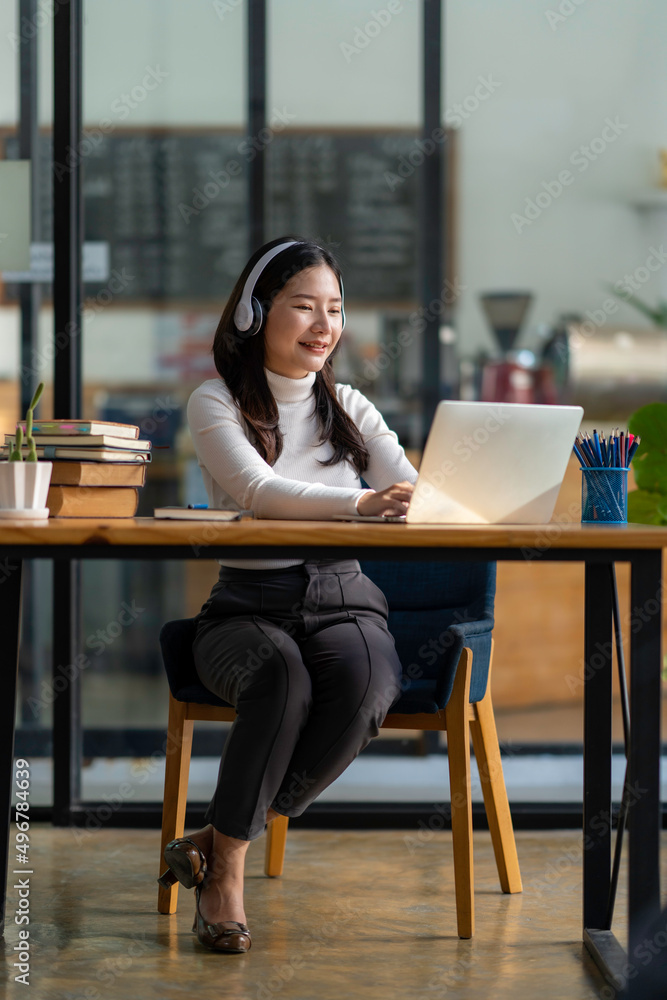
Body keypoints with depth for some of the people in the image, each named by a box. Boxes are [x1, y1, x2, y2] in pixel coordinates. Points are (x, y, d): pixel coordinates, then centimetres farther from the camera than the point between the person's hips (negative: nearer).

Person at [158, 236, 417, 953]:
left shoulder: (348, 408, 15)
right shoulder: (216, 404, 2)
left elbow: (416, 489, 1)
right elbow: (258, 489, -18)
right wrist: (363, 502, -34)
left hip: (343, 599, 3)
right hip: (247, 605, -3)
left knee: (364, 681, -32)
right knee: (280, 677, -37)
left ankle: (219, 837, -17)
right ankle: (225, 869, -21)